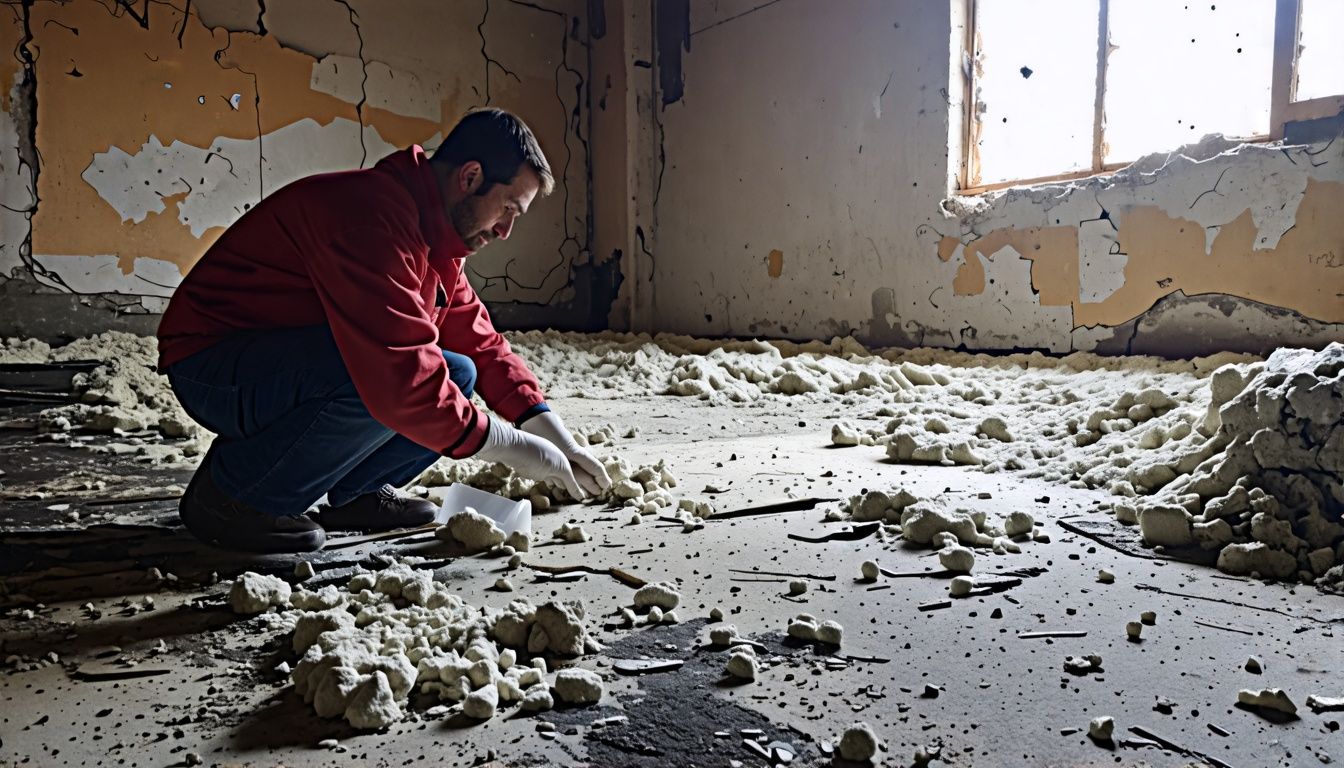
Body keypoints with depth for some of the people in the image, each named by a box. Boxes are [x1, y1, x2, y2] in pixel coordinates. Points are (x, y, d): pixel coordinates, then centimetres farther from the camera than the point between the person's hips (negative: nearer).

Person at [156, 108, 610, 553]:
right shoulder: (373, 217, -28)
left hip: (297, 358, 9)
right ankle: (229, 496, -14)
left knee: (458, 375, -4)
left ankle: (354, 492, 8)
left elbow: (479, 340, 7)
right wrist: (509, 445, -26)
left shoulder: (434, 235, 5)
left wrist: (552, 432, -3)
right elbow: (403, 375, -36)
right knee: (390, 381, -35)